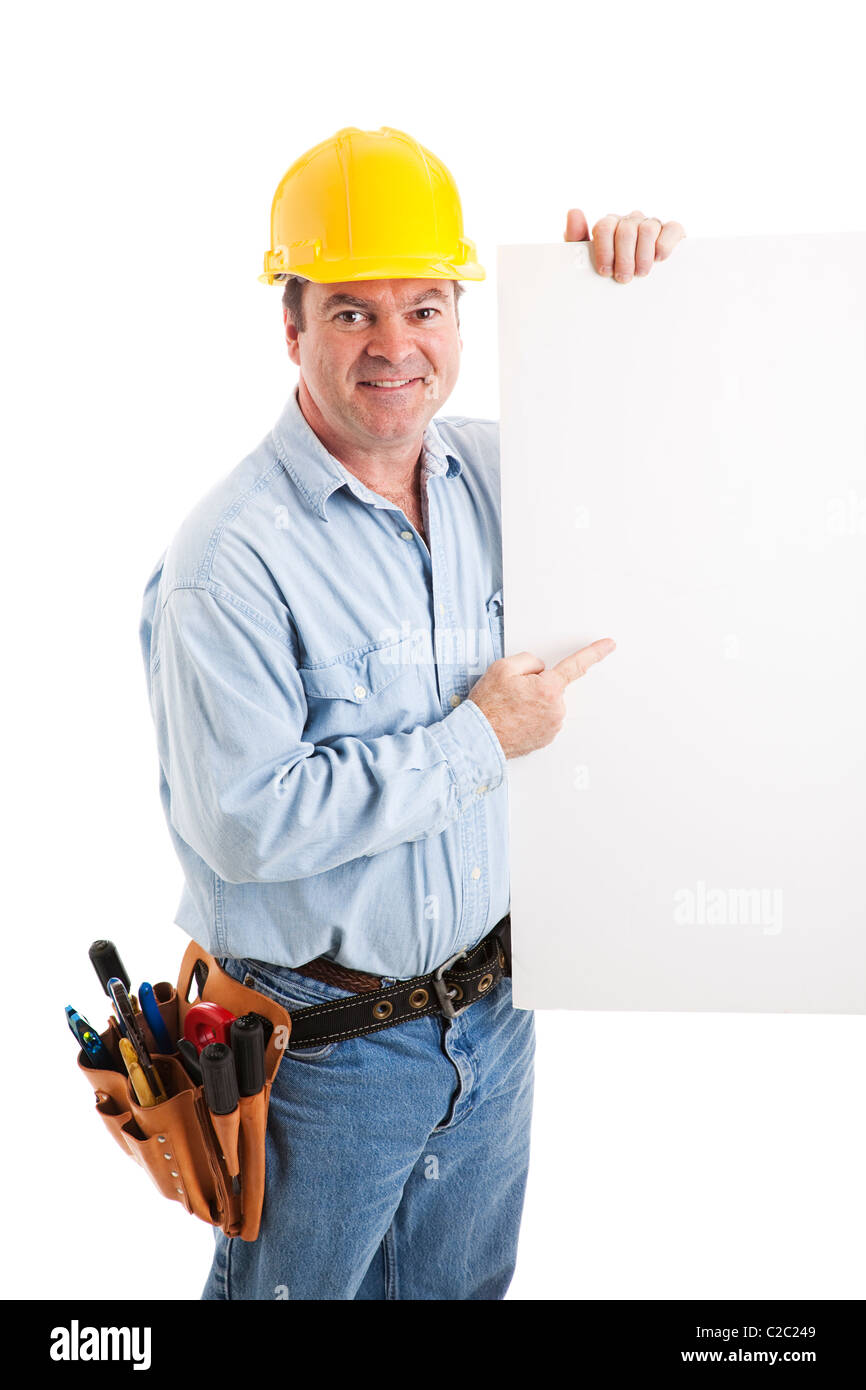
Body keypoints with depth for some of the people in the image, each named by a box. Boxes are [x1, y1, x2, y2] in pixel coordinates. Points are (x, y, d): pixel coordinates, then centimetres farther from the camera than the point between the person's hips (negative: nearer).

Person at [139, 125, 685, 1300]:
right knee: (296, 1285, 18)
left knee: (465, 1281, 25)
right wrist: (477, 739, -20)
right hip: (328, 1040, -5)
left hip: (493, 1011, 6)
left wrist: (639, 281, -9)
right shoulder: (233, 556, -22)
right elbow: (246, 823, -26)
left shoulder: (494, 472, -2)